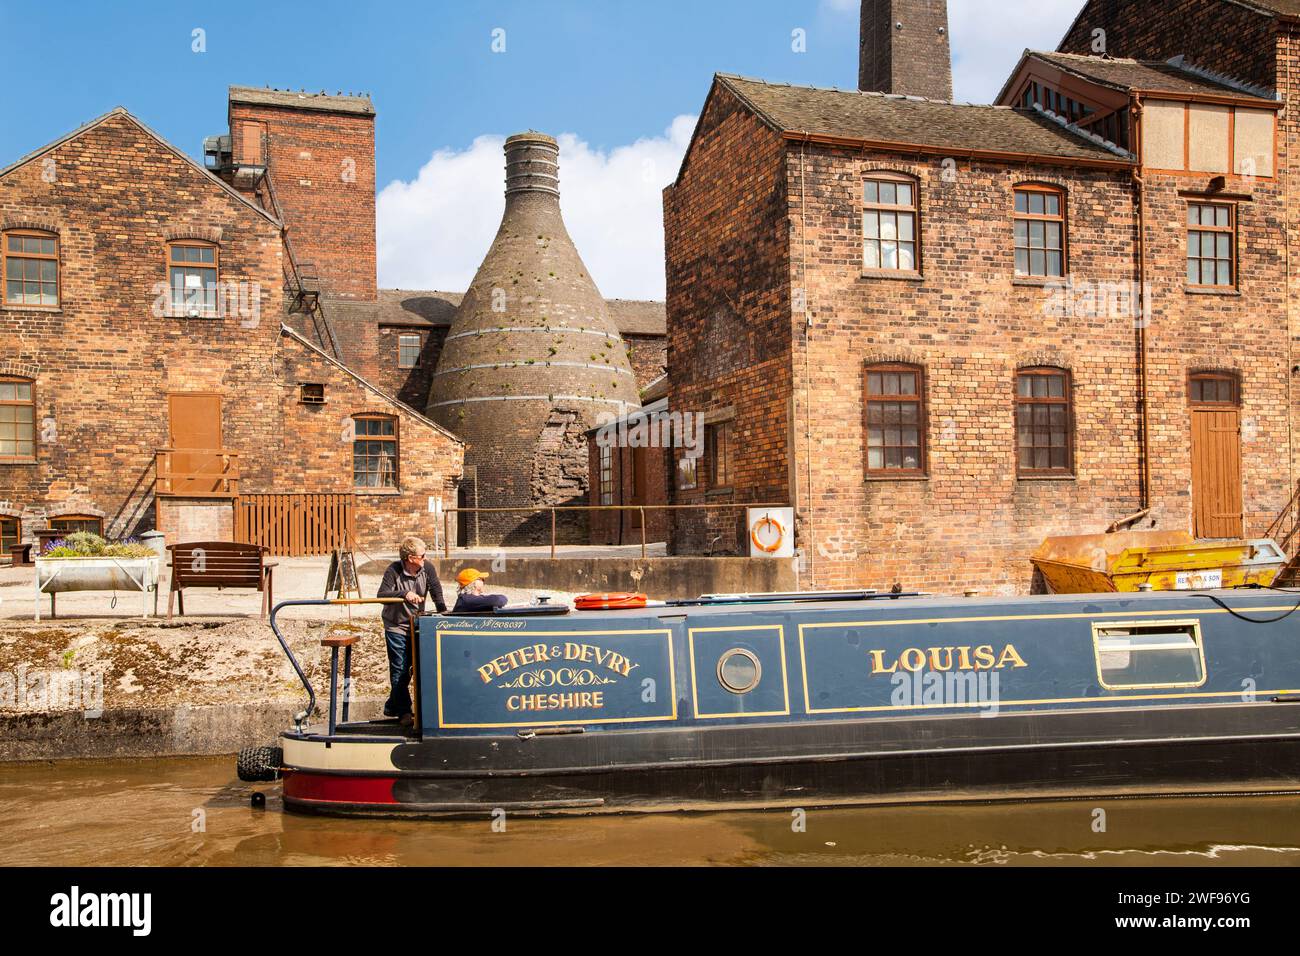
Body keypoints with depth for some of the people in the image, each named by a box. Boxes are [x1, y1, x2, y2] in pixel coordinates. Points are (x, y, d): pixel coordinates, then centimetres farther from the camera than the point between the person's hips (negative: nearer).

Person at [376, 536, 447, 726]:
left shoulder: (427, 568, -9)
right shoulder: (394, 571, -19)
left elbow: (436, 591, -8)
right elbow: (381, 595, -27)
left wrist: (443, 611, -21)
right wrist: (404, 594, -39)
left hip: (416, 625, 5)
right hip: (396, 626, -5)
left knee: (410, 668, 12)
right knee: (400, 670, -4)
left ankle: (392, 707, 28)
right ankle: (404, 712, 7)